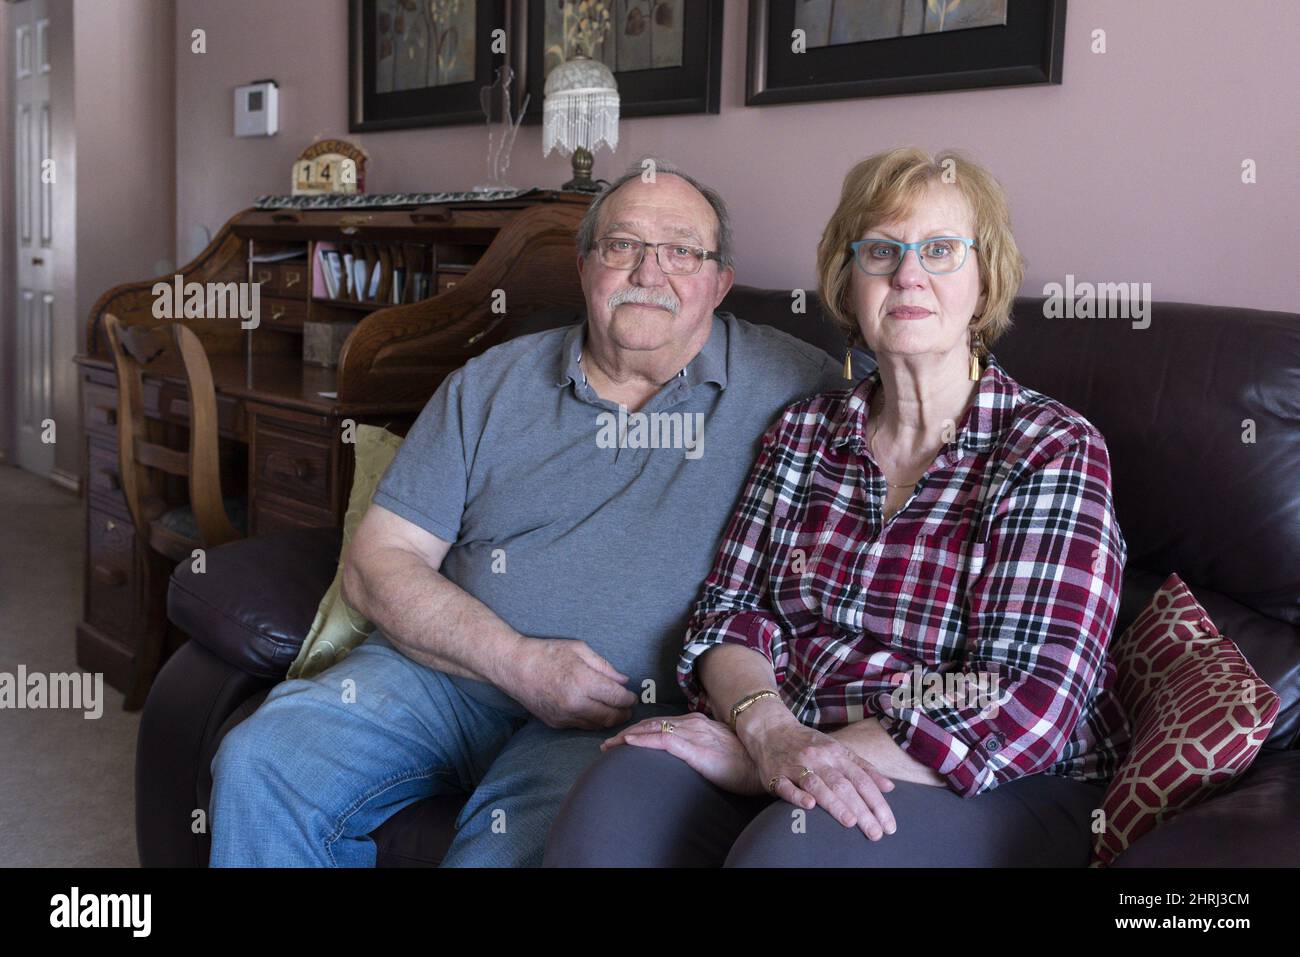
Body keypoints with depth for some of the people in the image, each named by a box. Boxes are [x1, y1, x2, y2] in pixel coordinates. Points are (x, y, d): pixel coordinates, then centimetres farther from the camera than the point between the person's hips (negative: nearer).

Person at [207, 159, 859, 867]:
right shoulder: (490, 385, 10)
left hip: (620, 720, -3)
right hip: (448, 671, 4)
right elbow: (376, 565, 5)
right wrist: (517, 661, -10)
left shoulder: (795, 387, 4)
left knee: (504, 854, -32)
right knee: (262, 762, -18)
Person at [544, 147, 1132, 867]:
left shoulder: (1053, 450, -6)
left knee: (796, 843, -35)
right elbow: (731, 609, 7)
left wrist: (753, 765, -19)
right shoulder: (805, 431, 10)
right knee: (617, 798, -26)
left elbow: (1026, 712, -16)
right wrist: (771, 732, -18)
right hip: (794, 742, 4)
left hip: (1001, 789, -3)